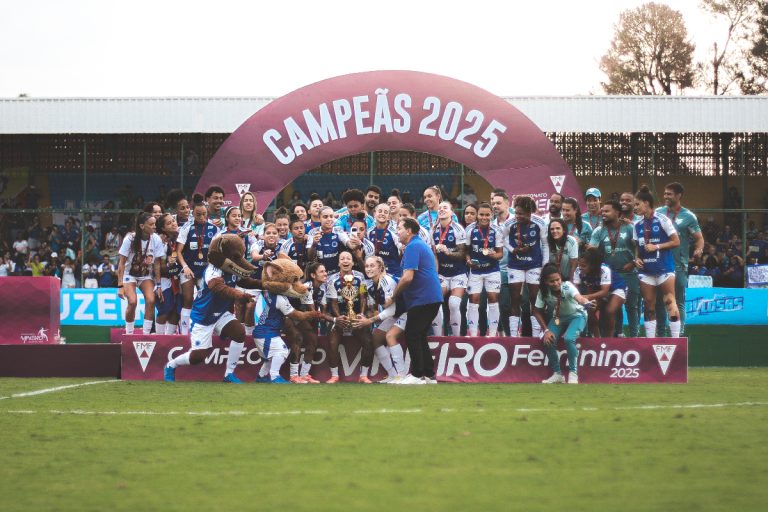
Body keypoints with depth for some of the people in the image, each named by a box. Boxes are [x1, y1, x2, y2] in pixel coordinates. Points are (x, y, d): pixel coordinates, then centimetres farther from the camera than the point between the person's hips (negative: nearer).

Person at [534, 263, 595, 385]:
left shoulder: (568, 286, -32)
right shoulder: (543, 292, -21)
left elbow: (579, 298, -53)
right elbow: (537, 312, -6)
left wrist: (586, 303, -76)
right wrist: (546, 330, -14)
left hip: (577, 315, -4)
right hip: (558, 317, 4)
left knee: (568, 338, -30)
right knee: (548, 340, -17)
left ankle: (573, 373, -12)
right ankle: (557, 374, 4)